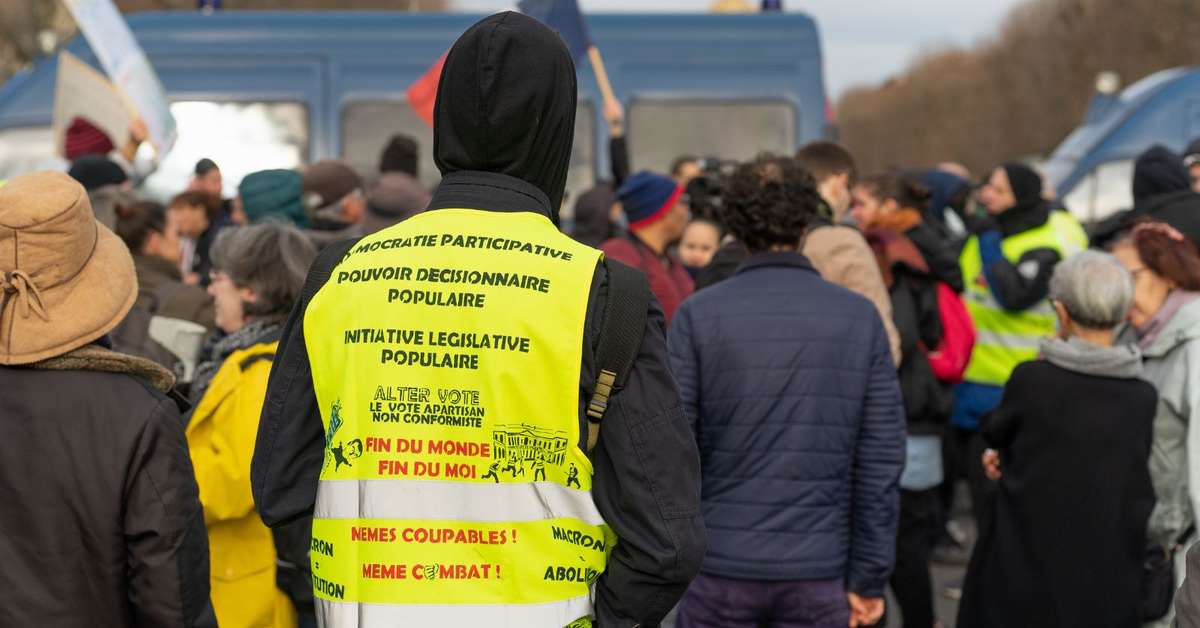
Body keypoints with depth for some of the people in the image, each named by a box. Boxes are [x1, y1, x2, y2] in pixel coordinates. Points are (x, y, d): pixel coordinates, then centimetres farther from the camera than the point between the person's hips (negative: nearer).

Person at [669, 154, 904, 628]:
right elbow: (882, 460, -2)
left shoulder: (697, 315, -5)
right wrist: (869, 577, 3)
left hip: (721, 569, -1)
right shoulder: (861, 318, 0)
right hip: (818, 572, 1)